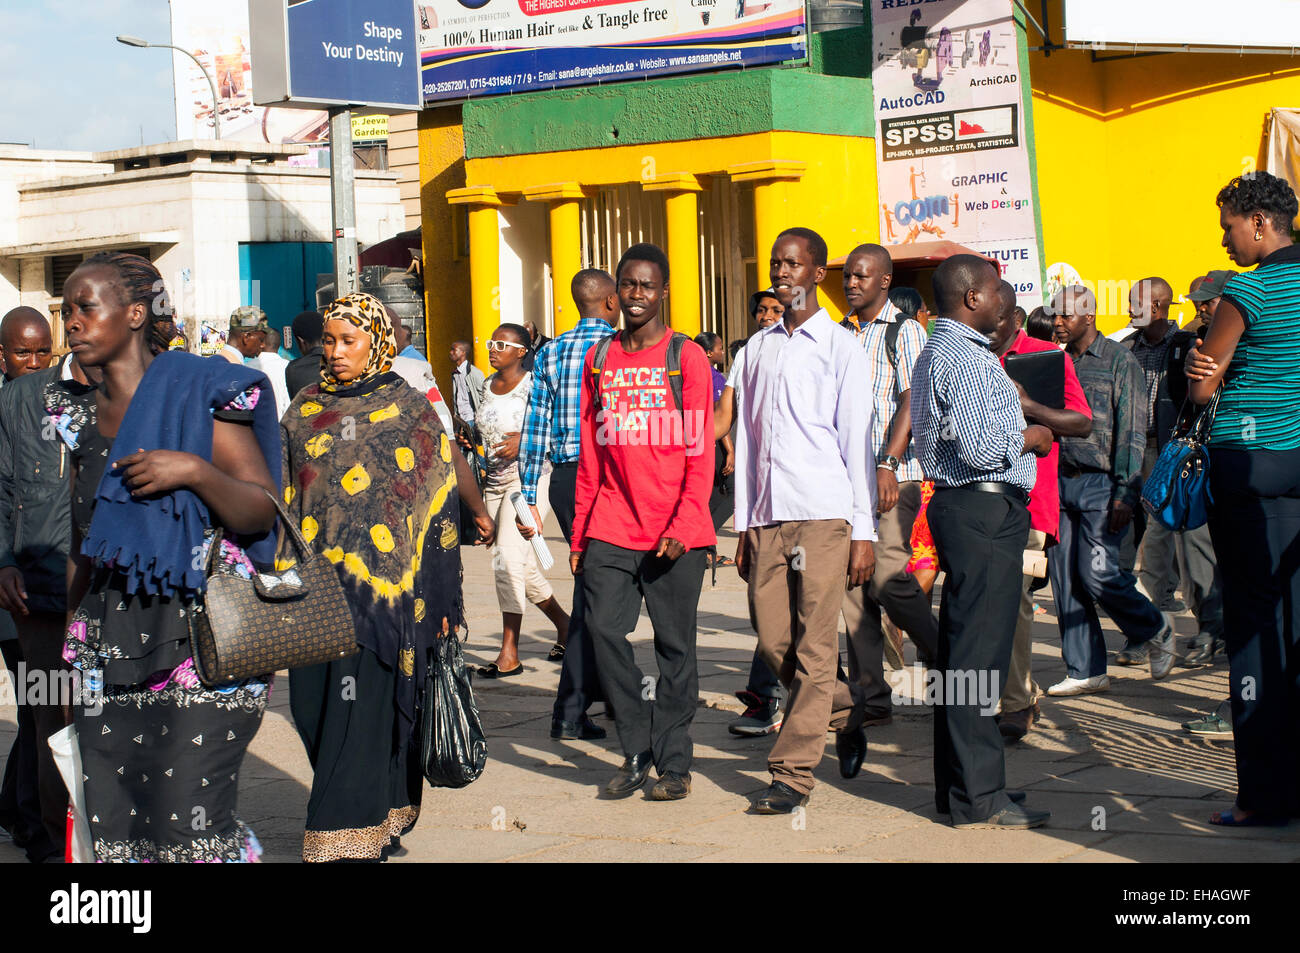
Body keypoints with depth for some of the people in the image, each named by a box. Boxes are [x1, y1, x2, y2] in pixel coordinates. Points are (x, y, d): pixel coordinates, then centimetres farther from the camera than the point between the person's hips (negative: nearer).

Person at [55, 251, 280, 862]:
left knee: (190, 824, -12)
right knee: (112, 827, 1)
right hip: (110, 647, 6)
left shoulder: (199, 395, -2)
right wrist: (70, 652, 18)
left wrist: (196, 471, -21)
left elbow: (262, 514, -5)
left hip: (204, 643, -6)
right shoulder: (81, 419, 13)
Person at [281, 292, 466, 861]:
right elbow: (282, 496, 15)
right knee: (316, 708, 4)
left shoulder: (412, 412, 2)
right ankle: (379, 823, 19)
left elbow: (440, 506, 1)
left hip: (381, 584, -4)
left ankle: (350, 841, -6)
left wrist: (442, 600, -3)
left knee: (361, 714, -8)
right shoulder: (306, 409, 12)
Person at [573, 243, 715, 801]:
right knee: (603, 628, -6)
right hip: (610, 529, 3)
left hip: (674, 535, -3)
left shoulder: (688, 358, 1)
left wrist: (682, 526, -14)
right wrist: (579, 533, 10)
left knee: (674, 643, 2)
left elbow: (700, 452, -4)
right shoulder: (599, 361, 13)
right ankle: (636, 753, 9)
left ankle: (674, 764, 12)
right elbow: (590, 456, 15)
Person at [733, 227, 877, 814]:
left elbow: (857, 440, -1)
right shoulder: (757, 348, 16)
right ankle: (843, 715, 29)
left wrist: (864, 533, -5)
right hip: (767, 516, 5)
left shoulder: (841, 347, 2)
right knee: (774, 642, 4)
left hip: (824, 513, -5)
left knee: (814, 649, -5)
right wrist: (744, 526, 13)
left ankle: (793, 774, -1)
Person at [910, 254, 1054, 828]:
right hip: (985, 511, -11)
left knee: (960, 650, 13)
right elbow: (981, 447, -23)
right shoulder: (964, 358, -15)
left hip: (960, 508, 11)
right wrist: (1030, 437, -6)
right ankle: (978, 798, -6)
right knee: (978, 653, -8)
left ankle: (957, 785, 19)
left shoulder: (936, 354, 19)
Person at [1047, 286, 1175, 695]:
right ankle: (1084, 672, 10)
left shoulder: (1120, 361, -5)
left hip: (1101, 484, -6)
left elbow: (1132, 430, -9)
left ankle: (1155, 628, 16)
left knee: (1098, 574, -11)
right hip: (1063, 481, 6)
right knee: (1064, 579, 2)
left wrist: (1124, 492, -16)